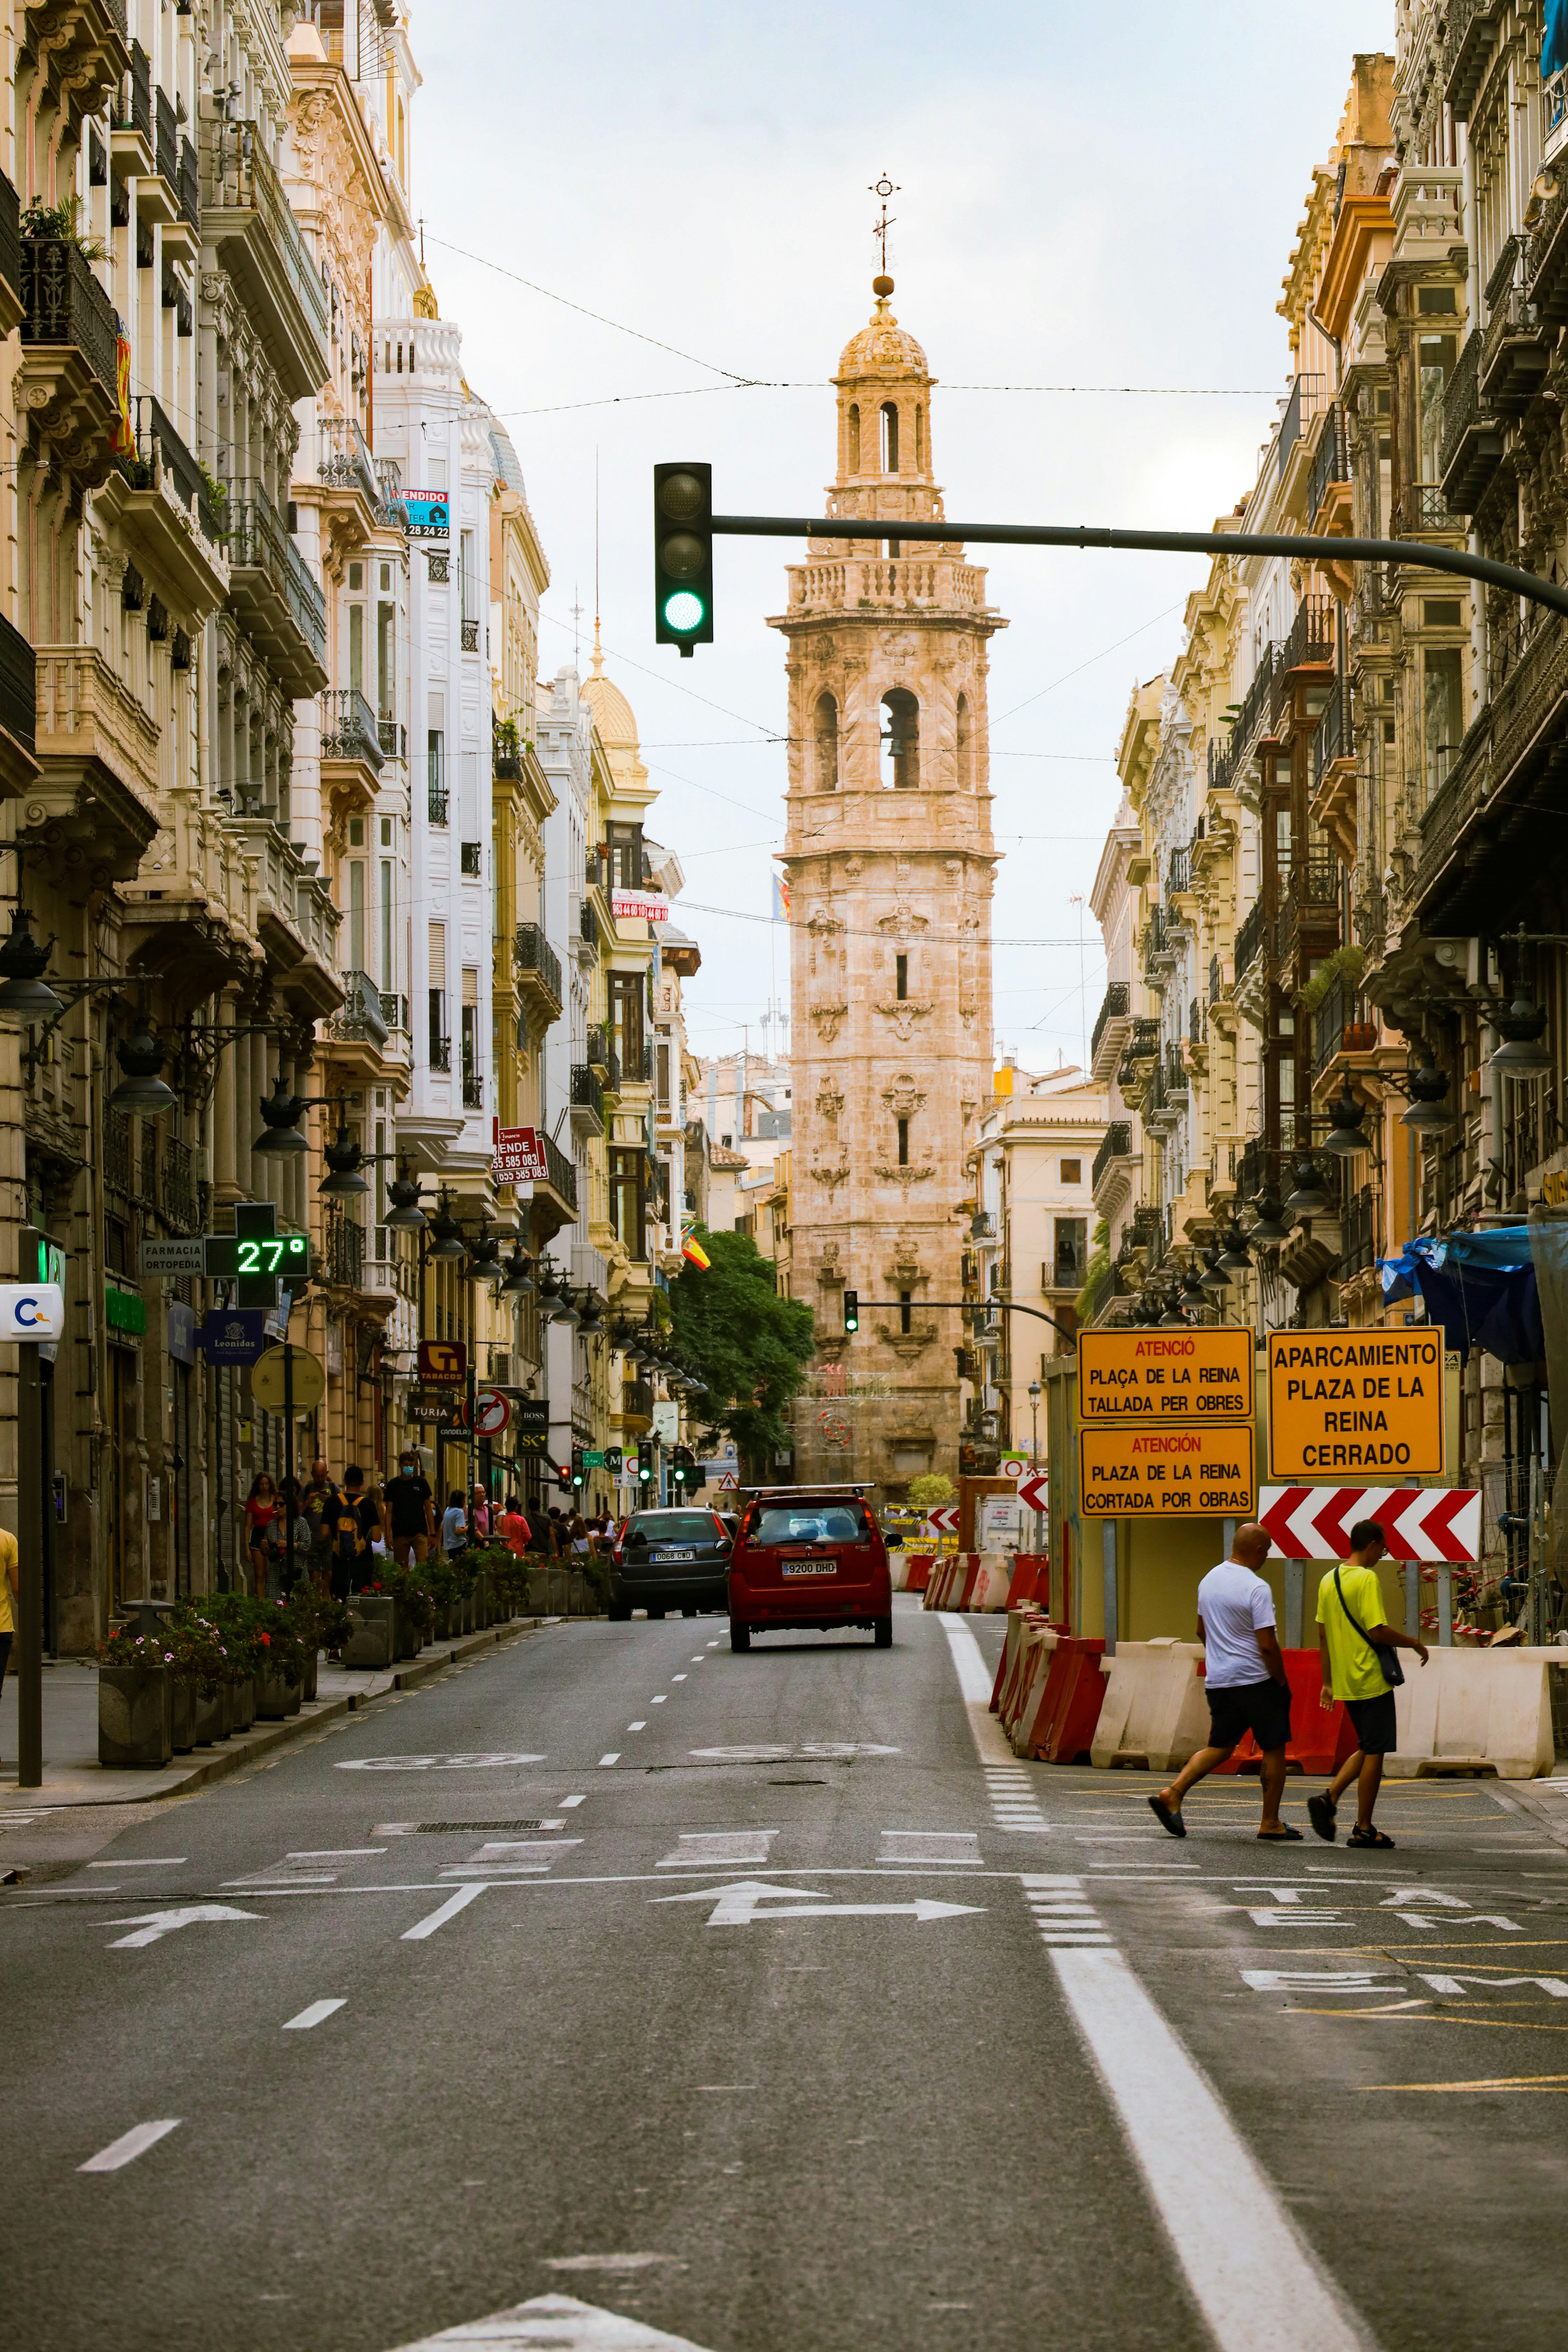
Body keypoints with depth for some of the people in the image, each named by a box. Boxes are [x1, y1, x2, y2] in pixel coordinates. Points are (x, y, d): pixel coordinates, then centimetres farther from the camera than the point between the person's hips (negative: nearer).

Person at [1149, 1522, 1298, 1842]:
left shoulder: (1209, 1579, 8)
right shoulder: (1256, 1589, -16)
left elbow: (1202, 1631, 19)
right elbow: (1267, 1645, -19)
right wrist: (1282, 1683, -7)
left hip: (1218, 1680, 7)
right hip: (1256, 1681, -7)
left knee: (1220, 1747, 12)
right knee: (1274, 1749, 5)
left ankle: (1173, 1794, -6)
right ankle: (1271, 1824, 9)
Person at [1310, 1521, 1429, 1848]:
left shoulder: (1329, 1580, 10)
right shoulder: (1368, 1579, -15)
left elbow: (1323, 1635, 13)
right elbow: (1378, 1632, -21)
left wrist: (1328, 1682, 18)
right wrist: (1414, 1643, -5)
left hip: (1345, 1683, 8)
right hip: (1372, 1681, -8)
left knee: (1367, 1748, 18)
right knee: (1375, 1753, 0)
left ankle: (1328, 1799, 1)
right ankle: (1364, 1830, 3)